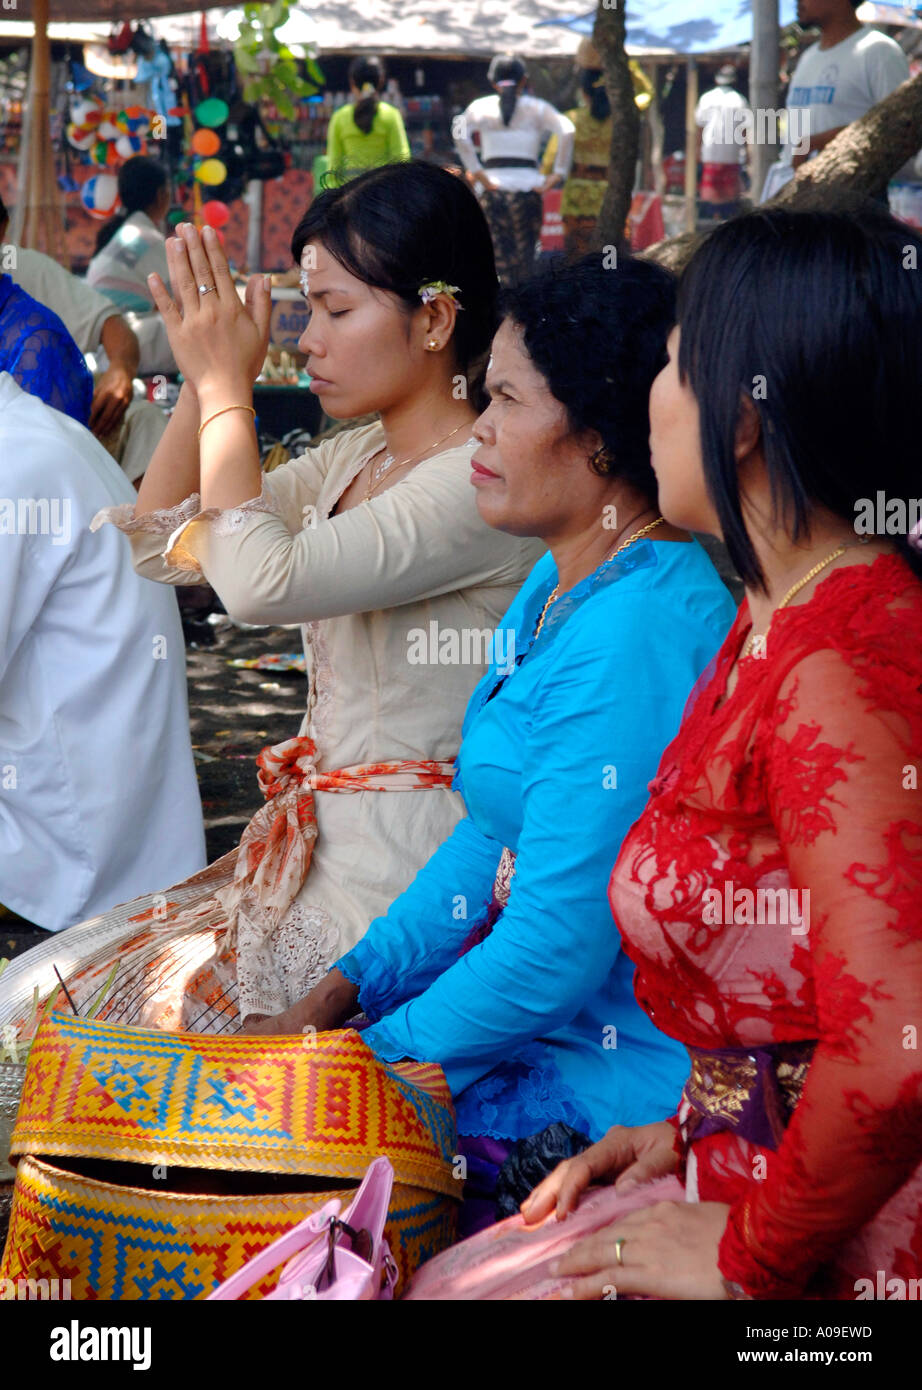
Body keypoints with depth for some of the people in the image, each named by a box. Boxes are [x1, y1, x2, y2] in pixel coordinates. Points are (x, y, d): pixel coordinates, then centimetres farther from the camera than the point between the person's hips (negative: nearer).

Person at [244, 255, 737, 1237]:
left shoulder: (639, 636, -25)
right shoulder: (559, 586, 9)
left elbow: (556, 949, -25)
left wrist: (367, 1053, -13)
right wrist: (339, 994, 6)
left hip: (603, 1089, -9)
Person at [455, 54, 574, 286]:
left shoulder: (481, 107, 8)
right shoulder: (537, 108, 8)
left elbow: (460, 133, -10)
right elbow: (566, 131, -8)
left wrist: (475, 171, -9)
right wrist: (559, 173, -7)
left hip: (493, 188, 0)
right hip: (528, 186, 0)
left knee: (499, 257, 0)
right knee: (525, 256, 9)